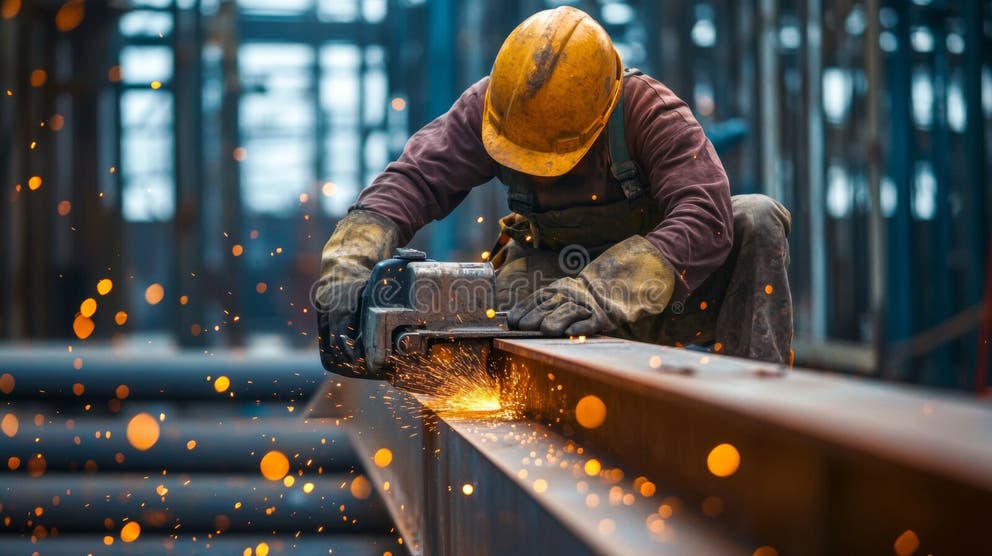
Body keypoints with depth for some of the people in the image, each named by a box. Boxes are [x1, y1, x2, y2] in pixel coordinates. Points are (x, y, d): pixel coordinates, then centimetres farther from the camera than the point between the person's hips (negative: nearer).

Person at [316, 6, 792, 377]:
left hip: (658, 296, -1)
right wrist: (349, 264, -44)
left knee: (756, 220, -28)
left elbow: (706, 217, -39)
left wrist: (599, 294, -52)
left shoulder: (651, 111, -27)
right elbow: (413, 178, -24)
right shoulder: (490, 106, -18)